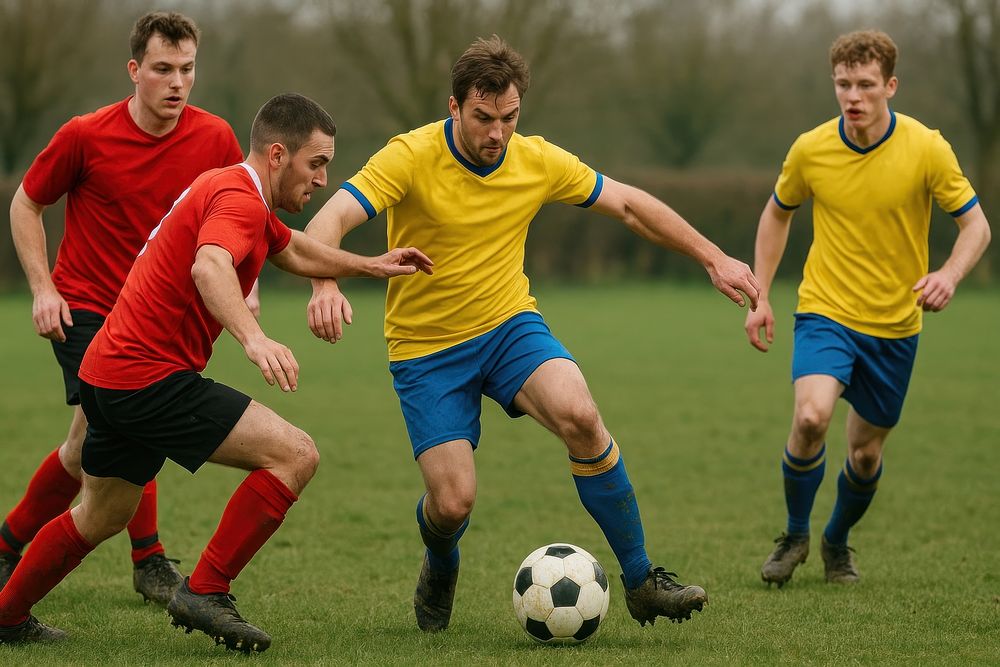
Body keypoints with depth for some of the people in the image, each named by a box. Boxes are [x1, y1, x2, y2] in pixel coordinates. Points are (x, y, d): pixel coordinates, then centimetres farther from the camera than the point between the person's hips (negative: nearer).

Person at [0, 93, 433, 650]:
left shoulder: (230, 188, 17)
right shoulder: (238, 199, -16)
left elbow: (294, 251, 38)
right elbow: (209, 267, -39)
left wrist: (369, 265, 38)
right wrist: (254, 339, -54)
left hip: (108, 374, 11)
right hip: (151, 375, -11)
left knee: (102, 517, 27)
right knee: (296, 455, -14)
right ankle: (206, 593, -10)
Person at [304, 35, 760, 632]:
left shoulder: (537, 160, -5)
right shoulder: (411, 157, -18)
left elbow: (630, 205, 8)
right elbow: (332, 219, -29)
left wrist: (714, 257, 6)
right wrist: (326, 285, -50)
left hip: (510, 325, 2)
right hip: (426, 347, -2)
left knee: (580, 415, -28)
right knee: (453, 502, -13)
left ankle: (641, 582, -16)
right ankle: (441, 570, 27)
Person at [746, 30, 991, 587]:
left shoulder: (927, 148, -11)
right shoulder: (810, 150, -7)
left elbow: (976, 225, -6)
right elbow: (778, 214, 11)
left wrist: (950, 275, -27)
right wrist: (761, 298, 6)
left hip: (895, 324, 1)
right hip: (826, 311, -1)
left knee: (867, 452, 9)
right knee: (811, 417, -25)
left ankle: (838, 542, 39)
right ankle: (795, 535, 0)